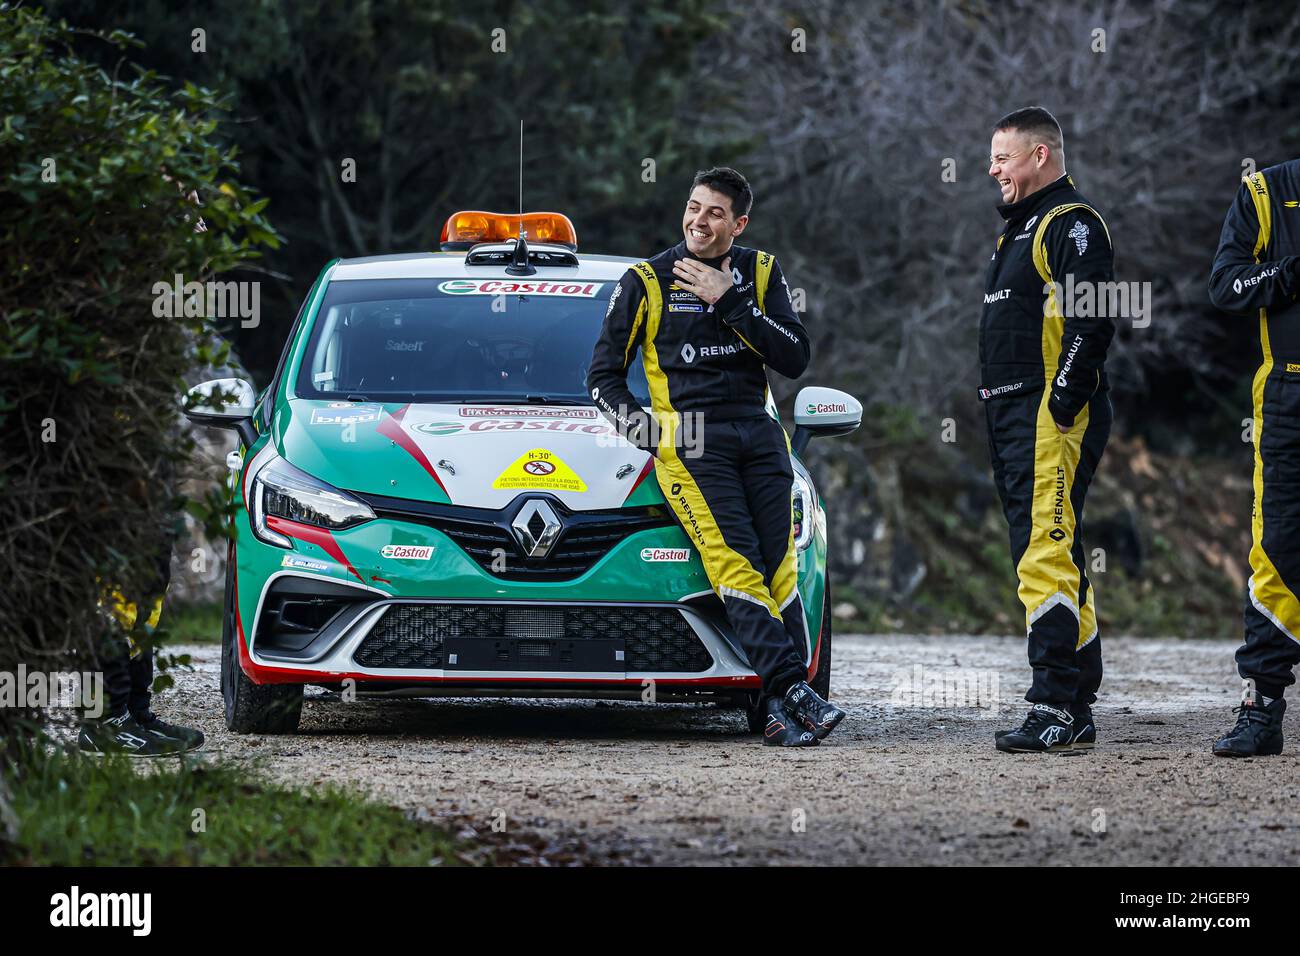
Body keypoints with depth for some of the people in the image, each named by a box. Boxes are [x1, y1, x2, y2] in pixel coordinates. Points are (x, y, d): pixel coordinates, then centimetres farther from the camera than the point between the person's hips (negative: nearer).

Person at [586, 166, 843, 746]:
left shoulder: (760, 274, 13)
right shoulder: (646, 281, 7)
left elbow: (795, 359, 1)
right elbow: (603, 376, 11)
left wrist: (730, 303, -7)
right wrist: (647, 432, -4)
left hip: (757, 432, 3)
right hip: (688, 437, -3)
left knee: (779, 568, -11)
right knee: (736, 564, -20)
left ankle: (782, 709, -14)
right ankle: (792, 691, -29)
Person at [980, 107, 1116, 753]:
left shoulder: (1071, 223, -8)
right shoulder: (1020, 228, 24)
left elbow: (1091, 320, -19)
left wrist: (1061, 404, -22)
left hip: (1051, 417, -11)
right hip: (1012, 421, 11)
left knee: (1046, 557, -16)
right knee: (1050, 559, 10)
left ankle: (1055, 710, -20)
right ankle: (1077, 711, 12)